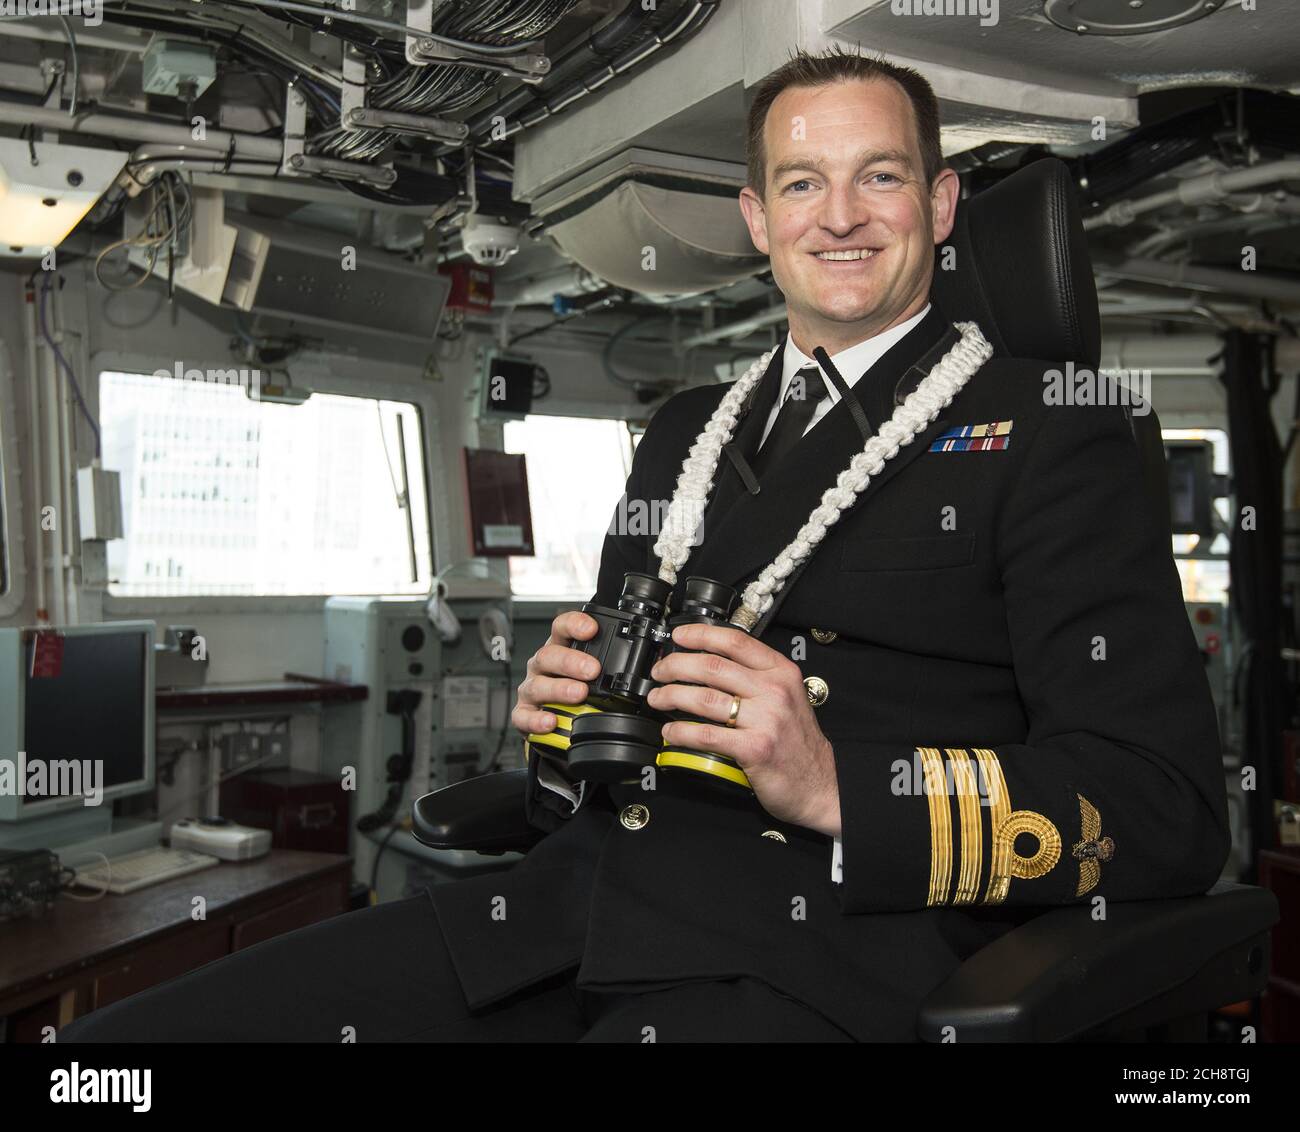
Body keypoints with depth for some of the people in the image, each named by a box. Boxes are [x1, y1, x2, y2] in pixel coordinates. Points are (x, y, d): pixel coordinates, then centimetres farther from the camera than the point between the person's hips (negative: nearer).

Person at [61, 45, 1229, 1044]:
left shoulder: (1048, 431, 4)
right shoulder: (686, 429, 22)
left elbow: (1168, 809, -4)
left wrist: (836, 789, -16)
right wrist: (563, 717, 4)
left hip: (818, 960, -5)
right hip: (574, 907, 6)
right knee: (111, 1044, -10)